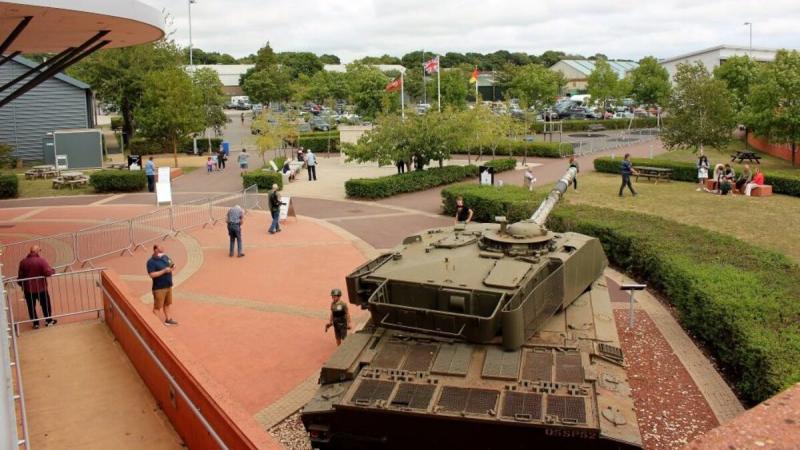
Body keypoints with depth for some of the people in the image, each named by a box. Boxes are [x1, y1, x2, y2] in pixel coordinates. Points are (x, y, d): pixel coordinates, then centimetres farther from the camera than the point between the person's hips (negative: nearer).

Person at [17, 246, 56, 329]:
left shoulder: (23, 262, -1)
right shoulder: (41, 260, -13)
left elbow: (20, 276, 5)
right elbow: (48, 272, -22)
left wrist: (21, 284, 19)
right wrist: (53, 271, -1)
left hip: (28, 289, 2)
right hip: (41, 288, -2)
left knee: (31, 307, 12)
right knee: (45, 305, 15)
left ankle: (35, 323, 15)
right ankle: (48, 320, 25)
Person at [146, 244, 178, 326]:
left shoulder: (165, 257, 5)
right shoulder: (151, 262, -17)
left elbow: (171, 266, 18)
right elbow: (152, 274, -25)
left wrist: (172, 267, -6)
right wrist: (164, 271, -27)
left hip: (168, 286, 8)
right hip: (159, 288, -8)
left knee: (167, 304, 22)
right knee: (157, 306, 2)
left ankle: (168, 319, 37)